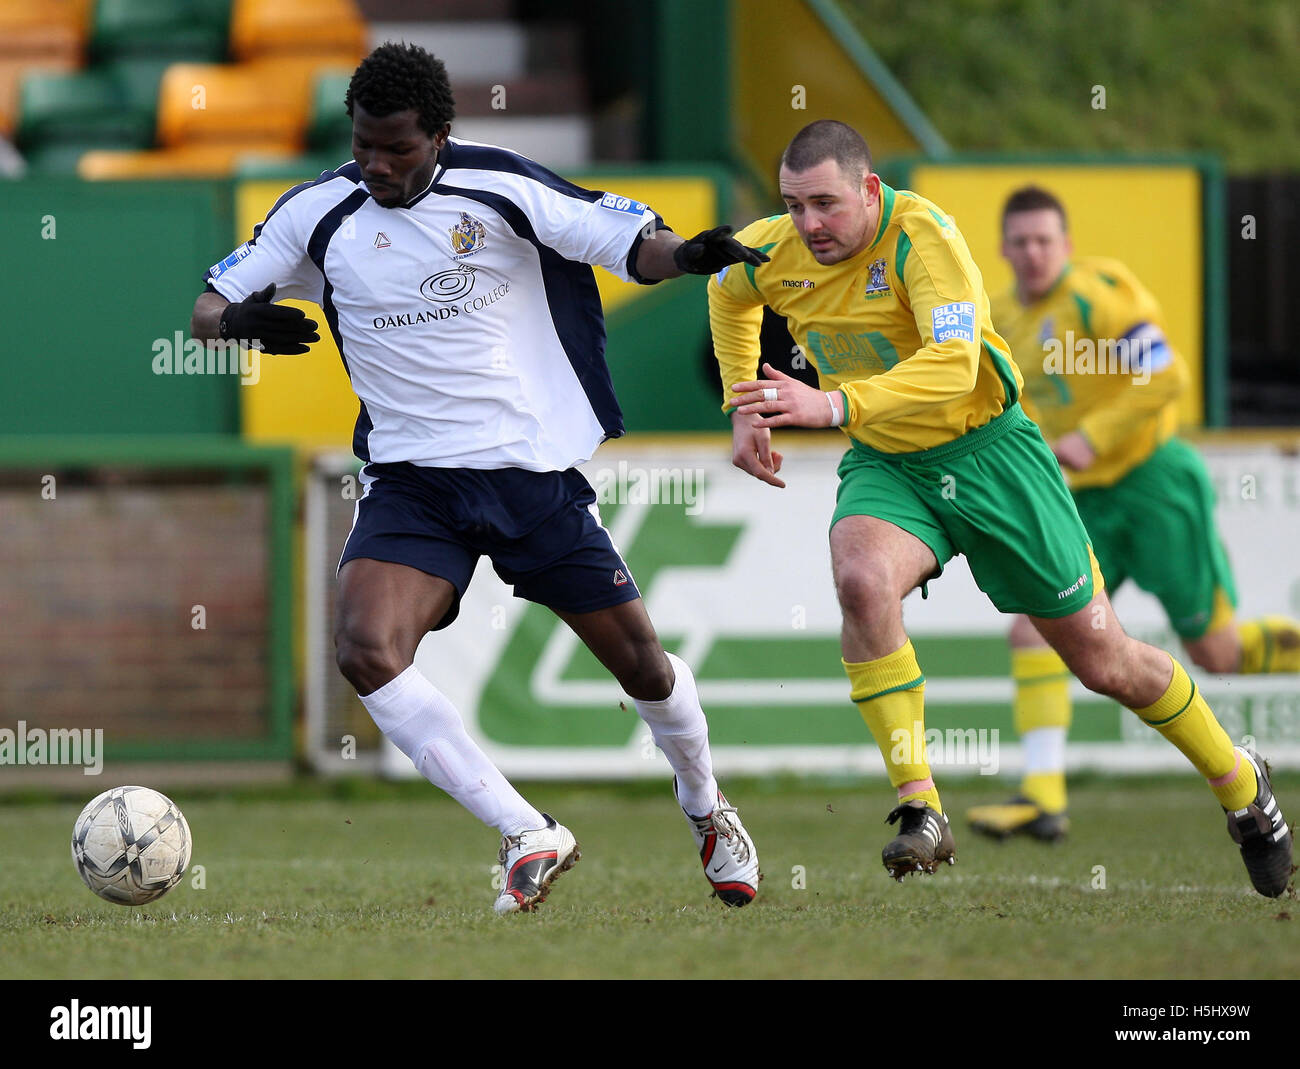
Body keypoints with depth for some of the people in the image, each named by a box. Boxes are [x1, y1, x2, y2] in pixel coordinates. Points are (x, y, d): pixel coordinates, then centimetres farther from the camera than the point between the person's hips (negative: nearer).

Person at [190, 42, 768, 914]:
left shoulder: (499, 189, -8)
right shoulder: (318, 214, -2)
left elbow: (628, 243, -7)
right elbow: (207, 308, 3)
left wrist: (684, 253, -29)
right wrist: (238, 319, -21)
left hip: (536, 469, -1)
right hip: (414, 481, 1)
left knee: (640, 662, 6)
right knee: (367, 652, -25)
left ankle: (706, 808, 40)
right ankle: (529, 839, -17)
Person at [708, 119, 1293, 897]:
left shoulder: (922, 235, -25)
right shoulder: (772, 253, -7)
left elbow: (953, 364, -38)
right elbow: (727, 292, 19)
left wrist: (835, 404, -47)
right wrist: (745, 409, 10)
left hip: (988, 452, -4)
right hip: (884, 464, 4)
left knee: (1104, 662, 4)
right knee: (861, 579, -32)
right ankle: (920, 811, -25)